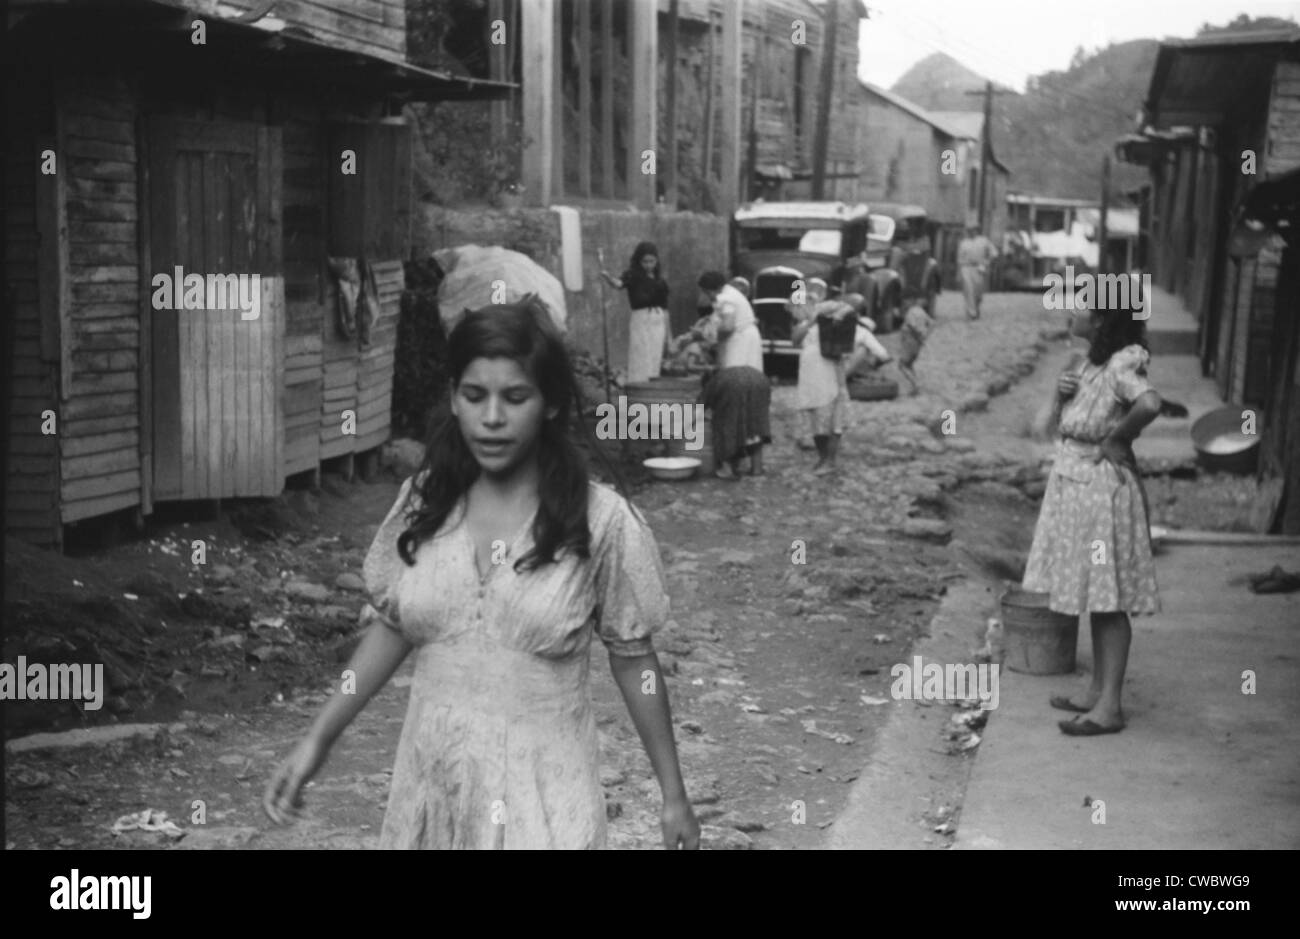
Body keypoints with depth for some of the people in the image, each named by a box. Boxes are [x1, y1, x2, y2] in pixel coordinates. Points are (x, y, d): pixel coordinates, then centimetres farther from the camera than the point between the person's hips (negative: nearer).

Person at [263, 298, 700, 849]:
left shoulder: (600, 521, -10)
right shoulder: (421, 503, -1)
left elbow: (634, 663, -2)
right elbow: (391, 629, 10)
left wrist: (673, 793, 3)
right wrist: (317, 741, 8)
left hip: (544, 795, -3)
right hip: (432, 784, 3)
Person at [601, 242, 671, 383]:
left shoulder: (660, 280, 13)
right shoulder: (633, 276, -1)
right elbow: (619, 284, -23)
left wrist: (667, 334, 16)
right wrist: (608, 278, -45)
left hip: (658, 323, 5)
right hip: (641, 320, -5)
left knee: (655, 363, 6)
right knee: (640, 364, -10)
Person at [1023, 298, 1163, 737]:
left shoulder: (1120, 368, -17)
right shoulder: (1086, 366, 10)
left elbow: (1149, 404, -37)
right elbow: (1053, 423, 16)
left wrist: (1115, 439, -22)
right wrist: (1060, 391, -4)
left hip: (1103, 486, -10)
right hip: (1073, 483, 10)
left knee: (1108, 601, -5)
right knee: (1093, 598, 16)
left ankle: (1110, 706, -1)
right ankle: (1097, 691, 25)